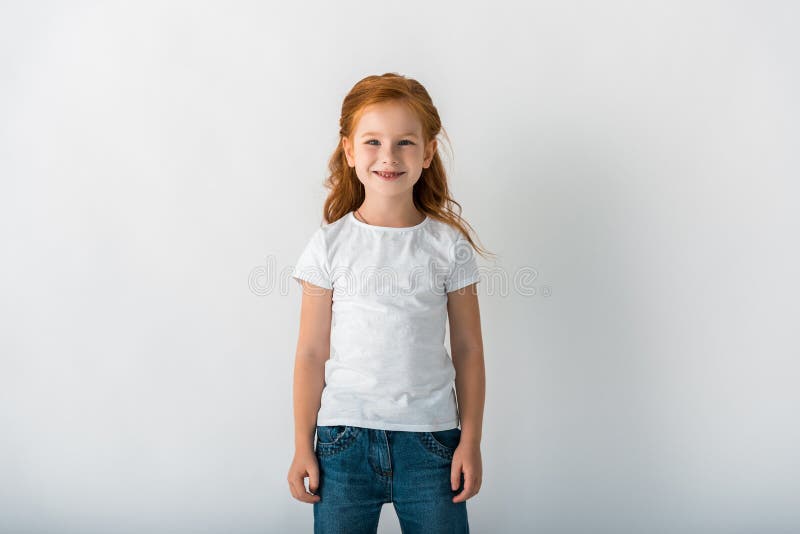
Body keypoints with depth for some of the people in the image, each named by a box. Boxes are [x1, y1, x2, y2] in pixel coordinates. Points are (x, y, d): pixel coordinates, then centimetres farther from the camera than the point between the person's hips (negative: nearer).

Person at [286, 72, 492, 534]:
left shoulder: (448, 245, 0)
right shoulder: (330, 245, -2)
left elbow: (468, 348, 4)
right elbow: (312, 353, 1)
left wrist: (471, 441, 2)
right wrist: (303, 445, 1)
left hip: (430, 441, 1)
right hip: (344, 437, 0)